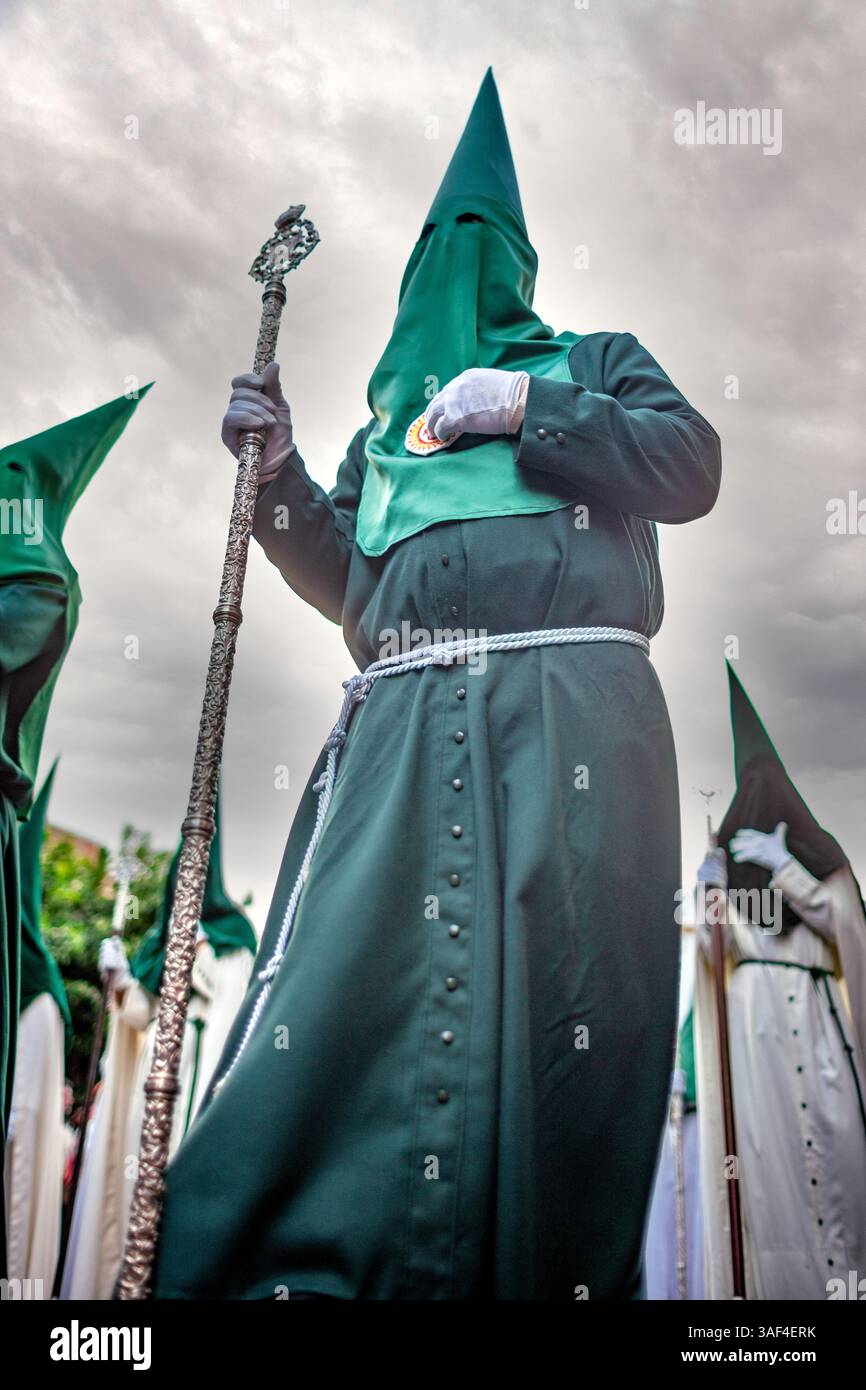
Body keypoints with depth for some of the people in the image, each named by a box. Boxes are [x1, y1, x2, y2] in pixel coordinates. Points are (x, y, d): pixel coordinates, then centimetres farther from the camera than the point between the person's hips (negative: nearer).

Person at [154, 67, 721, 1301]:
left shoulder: (593, 362, 25)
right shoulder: (391, 415, 31)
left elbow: (693, 464, 7)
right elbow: (344, 580, 25)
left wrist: (525, 406, 0)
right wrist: (279, 468, 11)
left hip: (569, 712, -2)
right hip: (403, 725, 3)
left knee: (553, 995, -9)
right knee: (350, 984, -8)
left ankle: (556, 1267, 0)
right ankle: (292, 1260, -4)